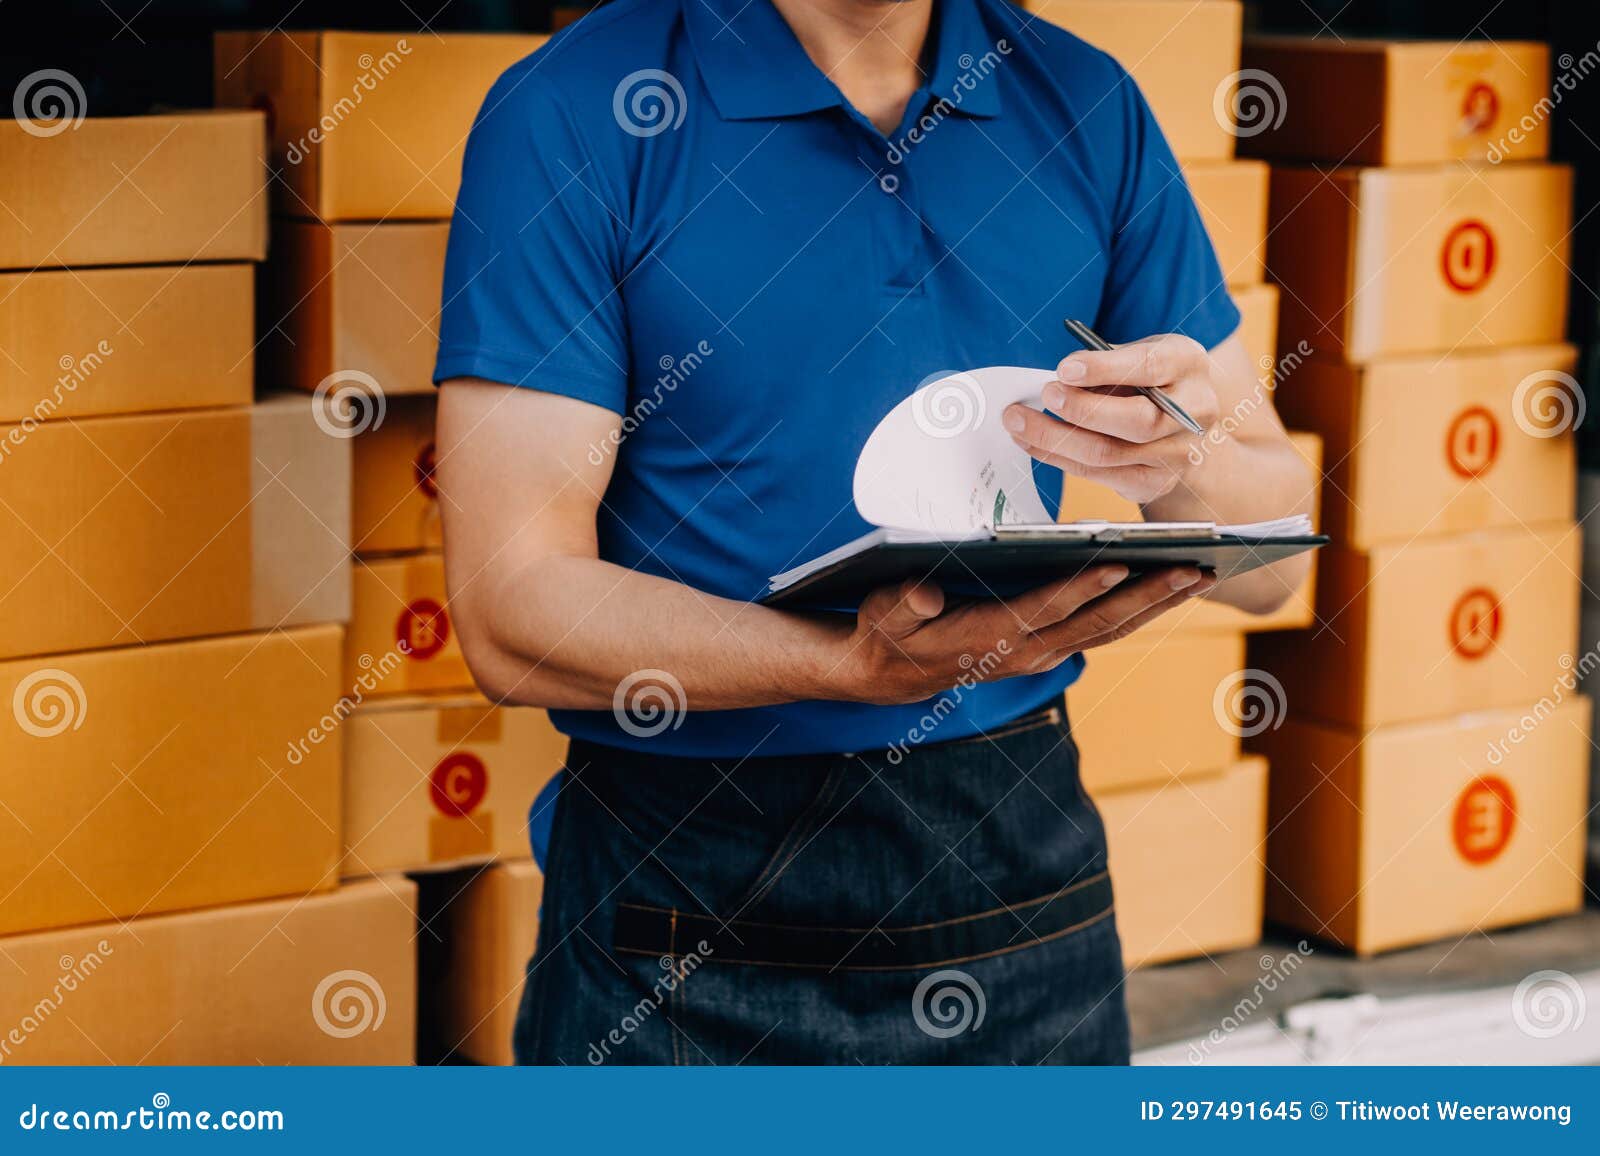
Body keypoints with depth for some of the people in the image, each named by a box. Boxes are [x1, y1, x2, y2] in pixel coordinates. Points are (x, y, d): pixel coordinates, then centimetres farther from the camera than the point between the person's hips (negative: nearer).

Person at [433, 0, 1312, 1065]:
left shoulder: (1090, 110, 3)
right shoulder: (572, 112, -10)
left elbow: (1270, 564, 5)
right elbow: (512, 615, -17)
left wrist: (1188, 465, -19)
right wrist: (865, 662, -31)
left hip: (1023, 866, 4)